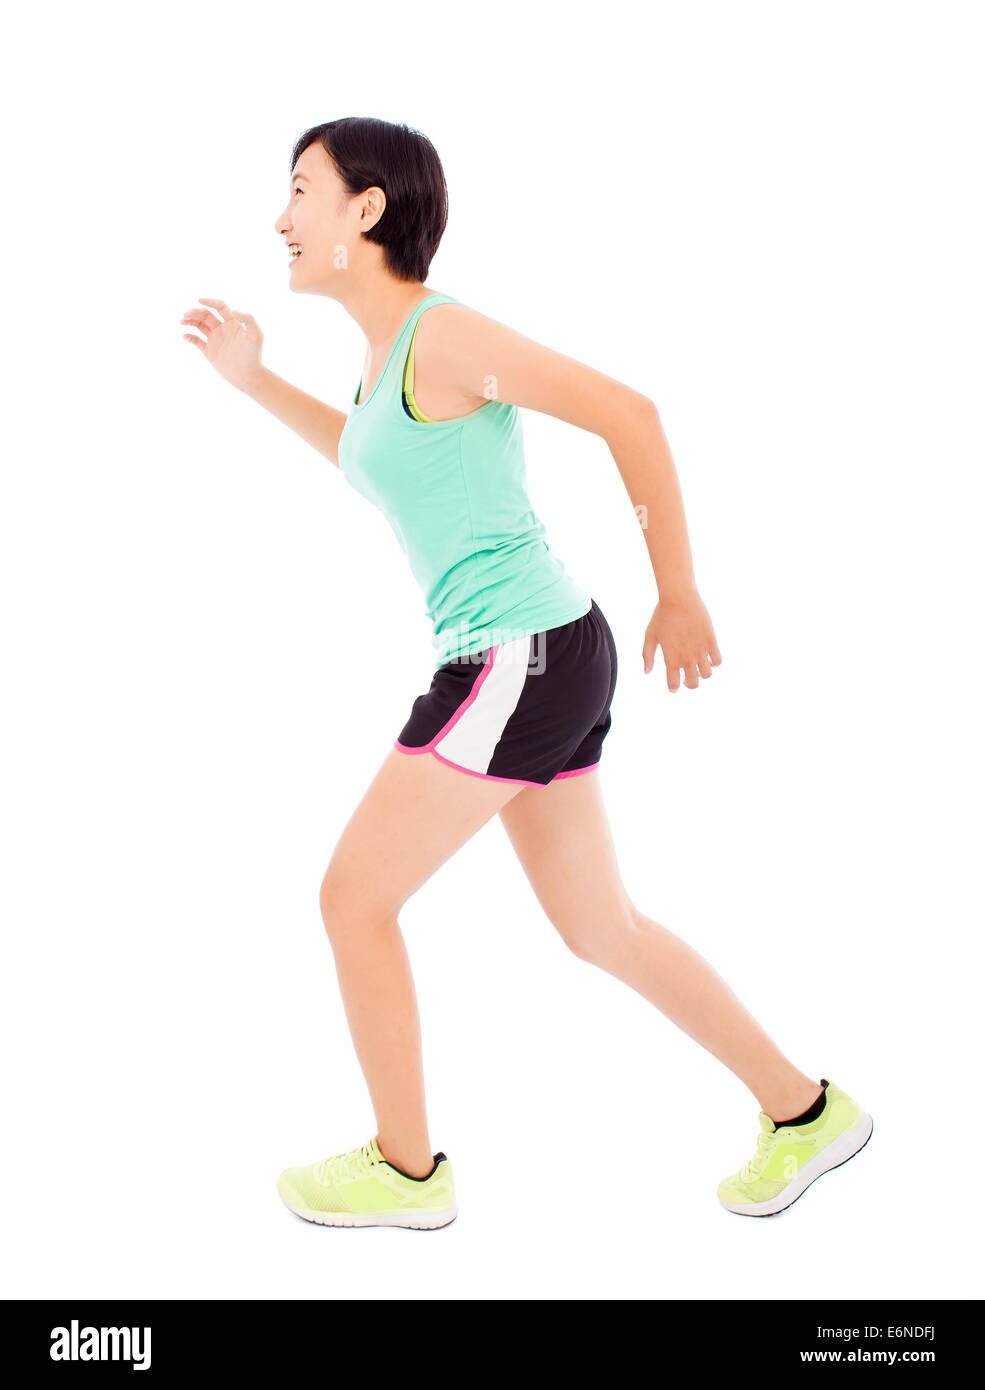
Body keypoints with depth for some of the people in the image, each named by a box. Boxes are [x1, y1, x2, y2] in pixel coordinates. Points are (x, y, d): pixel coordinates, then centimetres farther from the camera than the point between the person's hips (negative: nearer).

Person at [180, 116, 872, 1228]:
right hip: (531, 662, 10)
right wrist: (253, 379, 24)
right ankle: (804, 1112, 27)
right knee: (601, 929, 17)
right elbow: (375, 460, 34)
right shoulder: (391, 343, 13)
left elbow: (629, 413, -15)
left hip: (521, 660, -10)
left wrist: (680, 595, -9)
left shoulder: (445, 331, -14)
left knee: (353, 898, 1)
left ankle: (406, 1167, 17)